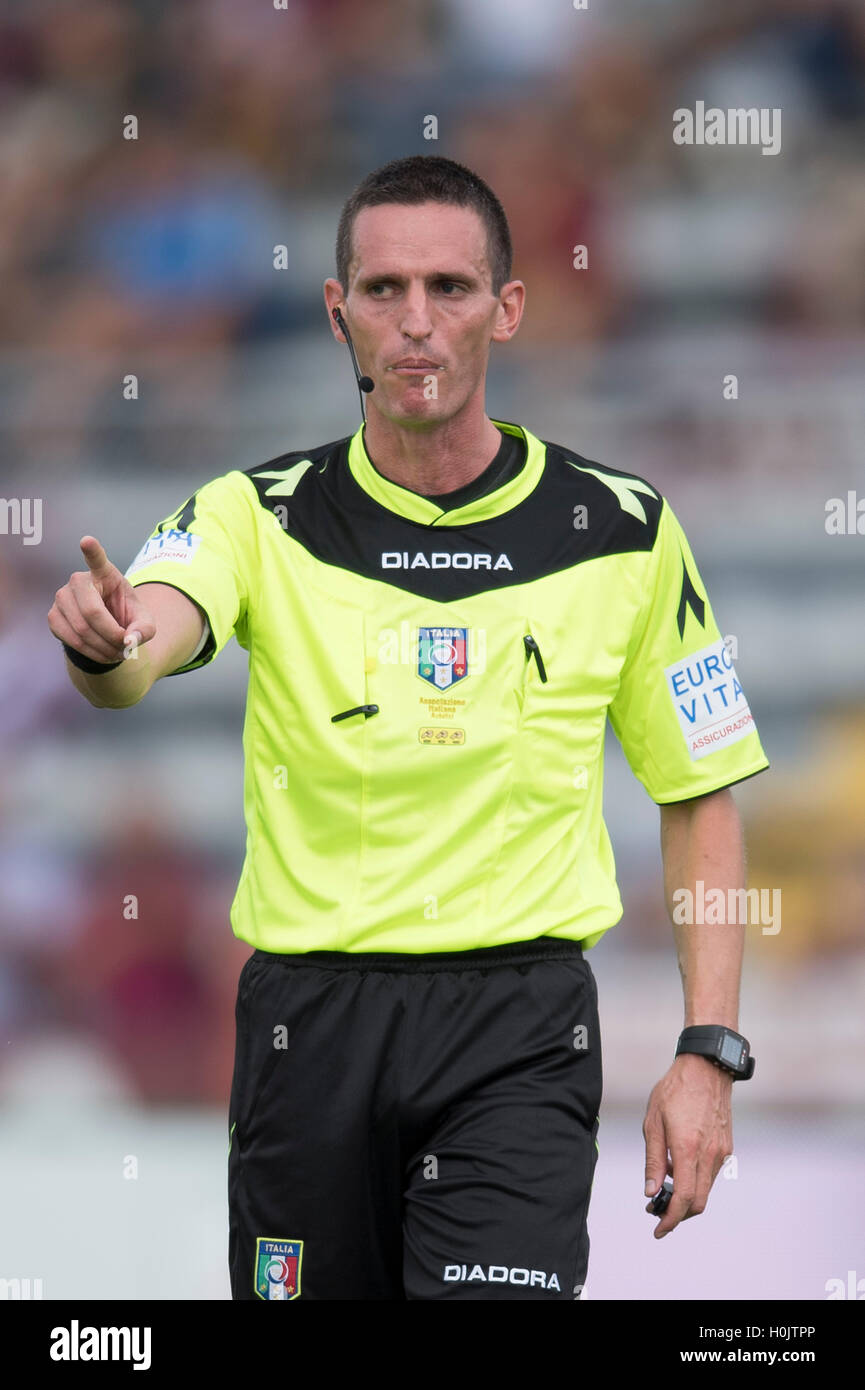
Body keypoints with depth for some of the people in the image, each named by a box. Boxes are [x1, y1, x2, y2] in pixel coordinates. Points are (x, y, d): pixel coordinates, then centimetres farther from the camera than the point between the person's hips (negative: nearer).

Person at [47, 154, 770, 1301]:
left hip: (520, 1015, -1)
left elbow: (700, 798, 9)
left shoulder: (623, 533, 2)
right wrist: (104, 639, -48)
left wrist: (707, 1055, 0)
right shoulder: (263, 517, 0)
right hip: (308, 1015, 1)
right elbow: (147, 638, -22)